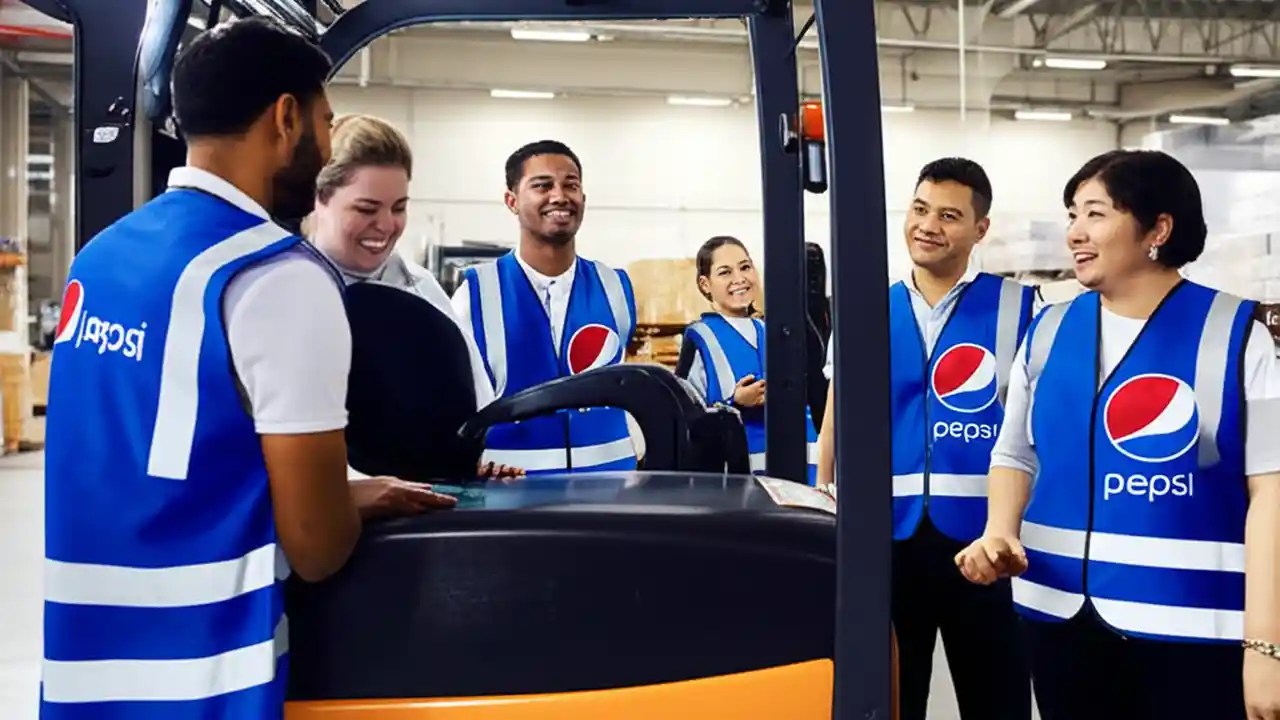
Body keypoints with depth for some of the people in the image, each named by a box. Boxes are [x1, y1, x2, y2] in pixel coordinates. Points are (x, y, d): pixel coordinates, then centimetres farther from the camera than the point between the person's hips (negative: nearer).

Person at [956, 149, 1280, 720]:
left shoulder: (1233, 333, -5)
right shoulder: (1048, 331, 5)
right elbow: (1015, 455, 13)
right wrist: (999, 534, -7)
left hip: (1191, 625, -4)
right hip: (1060, 613, 4)